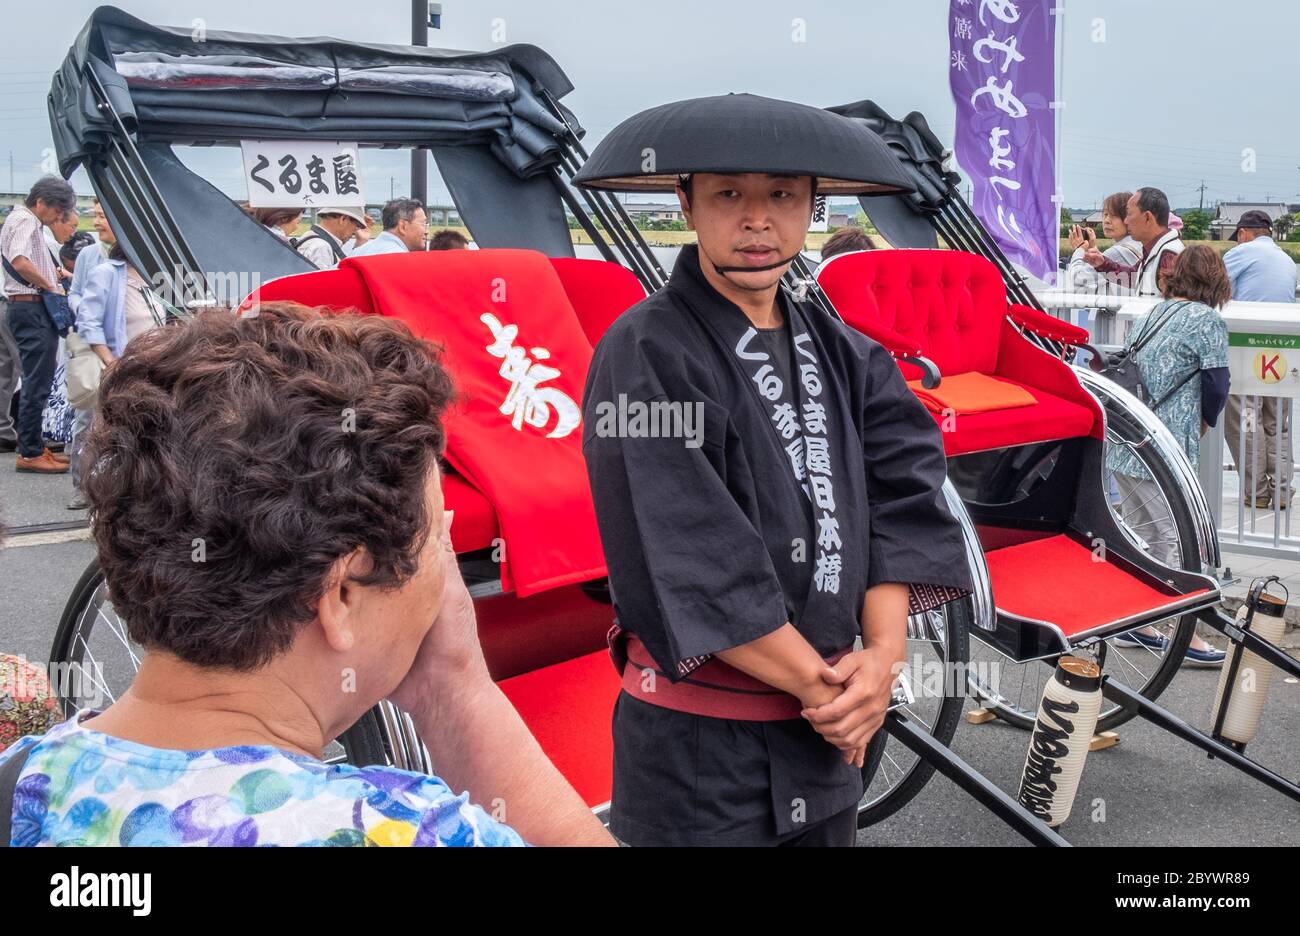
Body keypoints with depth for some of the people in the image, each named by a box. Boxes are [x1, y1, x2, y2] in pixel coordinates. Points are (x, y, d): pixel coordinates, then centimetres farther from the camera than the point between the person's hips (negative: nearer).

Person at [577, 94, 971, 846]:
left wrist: (883, 656, -14)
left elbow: (904, 496, -1)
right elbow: (691, 567, -20)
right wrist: (824, 689, -15)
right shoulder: (645, 355, -14)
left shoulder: (843, 354, 6)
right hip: (697, 754, -6)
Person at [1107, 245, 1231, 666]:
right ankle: (1188, 638, 2)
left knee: (1139, 536, 17)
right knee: (1183, 539, -1)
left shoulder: (1150, 316, 15)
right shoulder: (1207, 320, -7)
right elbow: (1216, 385, -7)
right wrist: (1203, 423, 13)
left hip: (1120, 443, 8)